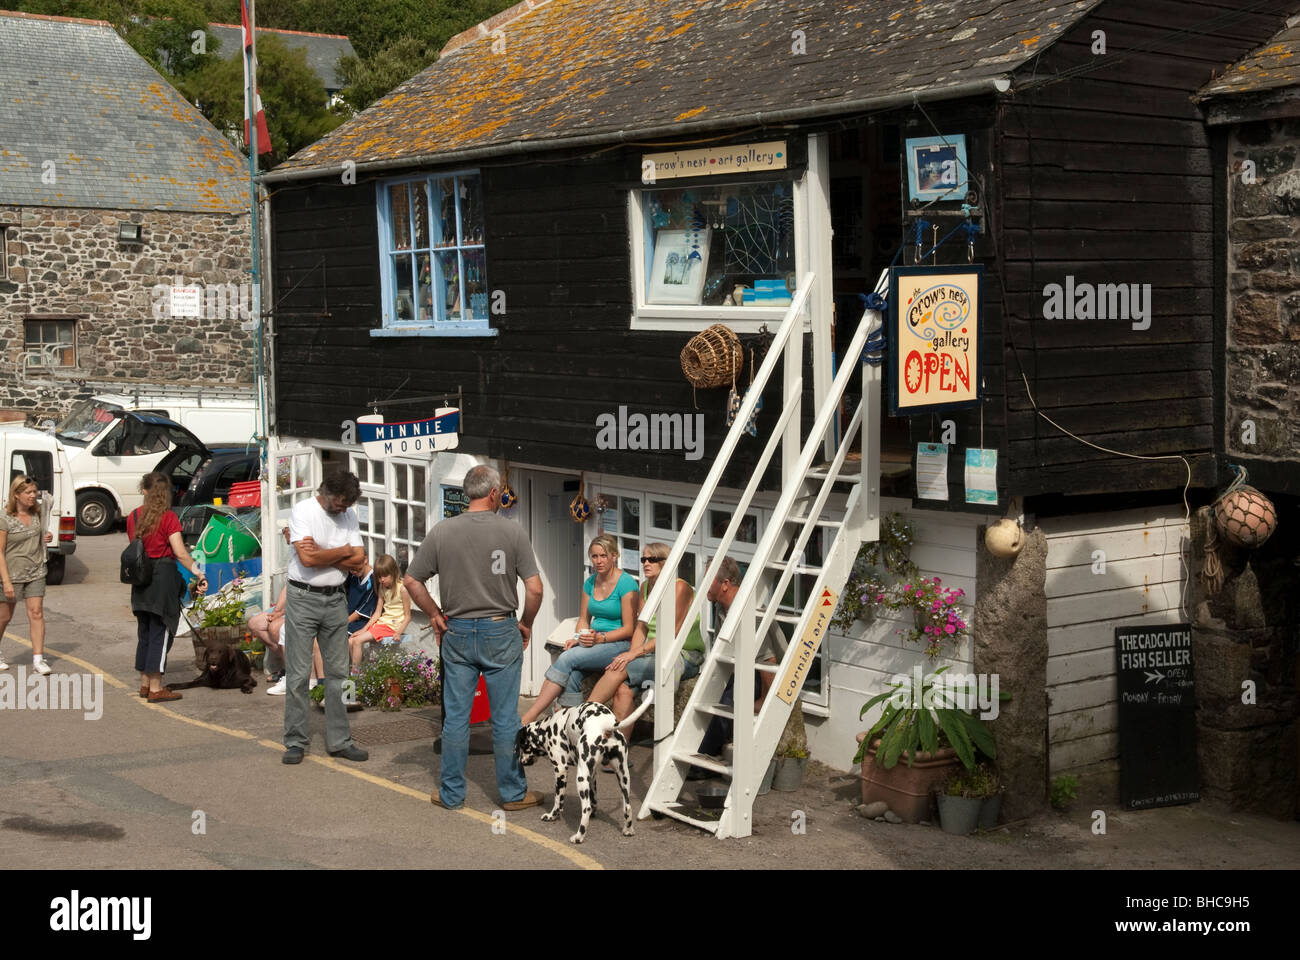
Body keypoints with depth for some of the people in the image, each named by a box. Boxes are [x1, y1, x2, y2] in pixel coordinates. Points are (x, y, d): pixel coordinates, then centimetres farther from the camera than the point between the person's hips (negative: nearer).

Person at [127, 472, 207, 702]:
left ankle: (145, 683, 24)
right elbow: (180, 553, -17)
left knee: (145, 631, 16)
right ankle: (156, 689, 0)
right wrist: (199, 574, -16)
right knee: (160, 632, -1)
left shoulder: (134, 516, 6)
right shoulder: (168, 518, -11)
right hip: (163, 576, -6)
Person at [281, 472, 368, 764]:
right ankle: (295, 742, 7)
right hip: (303, 599, -5)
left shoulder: (348, 515, 7)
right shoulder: (302, 511, -9)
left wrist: (321, 552, -13)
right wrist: (344, 551, -7)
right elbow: (307, 559, -21)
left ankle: (339, 740, 13)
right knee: (298, 674, -1)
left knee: (338, 672, 7)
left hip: (335, 600, 5)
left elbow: (358, 562, -1)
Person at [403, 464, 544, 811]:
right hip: (501, 633, -2)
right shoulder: (512, 531, -8)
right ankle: (513, 792, 15)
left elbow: (412, 581, 1)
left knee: (455, 715, 9)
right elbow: (535, 588, -10)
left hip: (457, 633, 2)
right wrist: (526, 624, 5)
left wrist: (435, 615, 12)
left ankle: (451, 793, 16)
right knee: (505, 717, 6)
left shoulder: (442, 531, -3)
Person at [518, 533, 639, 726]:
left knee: (567, 659, -26)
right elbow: (584, 618, 19)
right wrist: (578, 638, -2)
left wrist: (600, 638, -22)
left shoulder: (626, 583, -9)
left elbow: (629, 629, -10)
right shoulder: (590, 582, 12)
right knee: (573, 673, -28)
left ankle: (527, 719, -28)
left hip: (619, 643, -6)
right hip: (593, 640, 6)